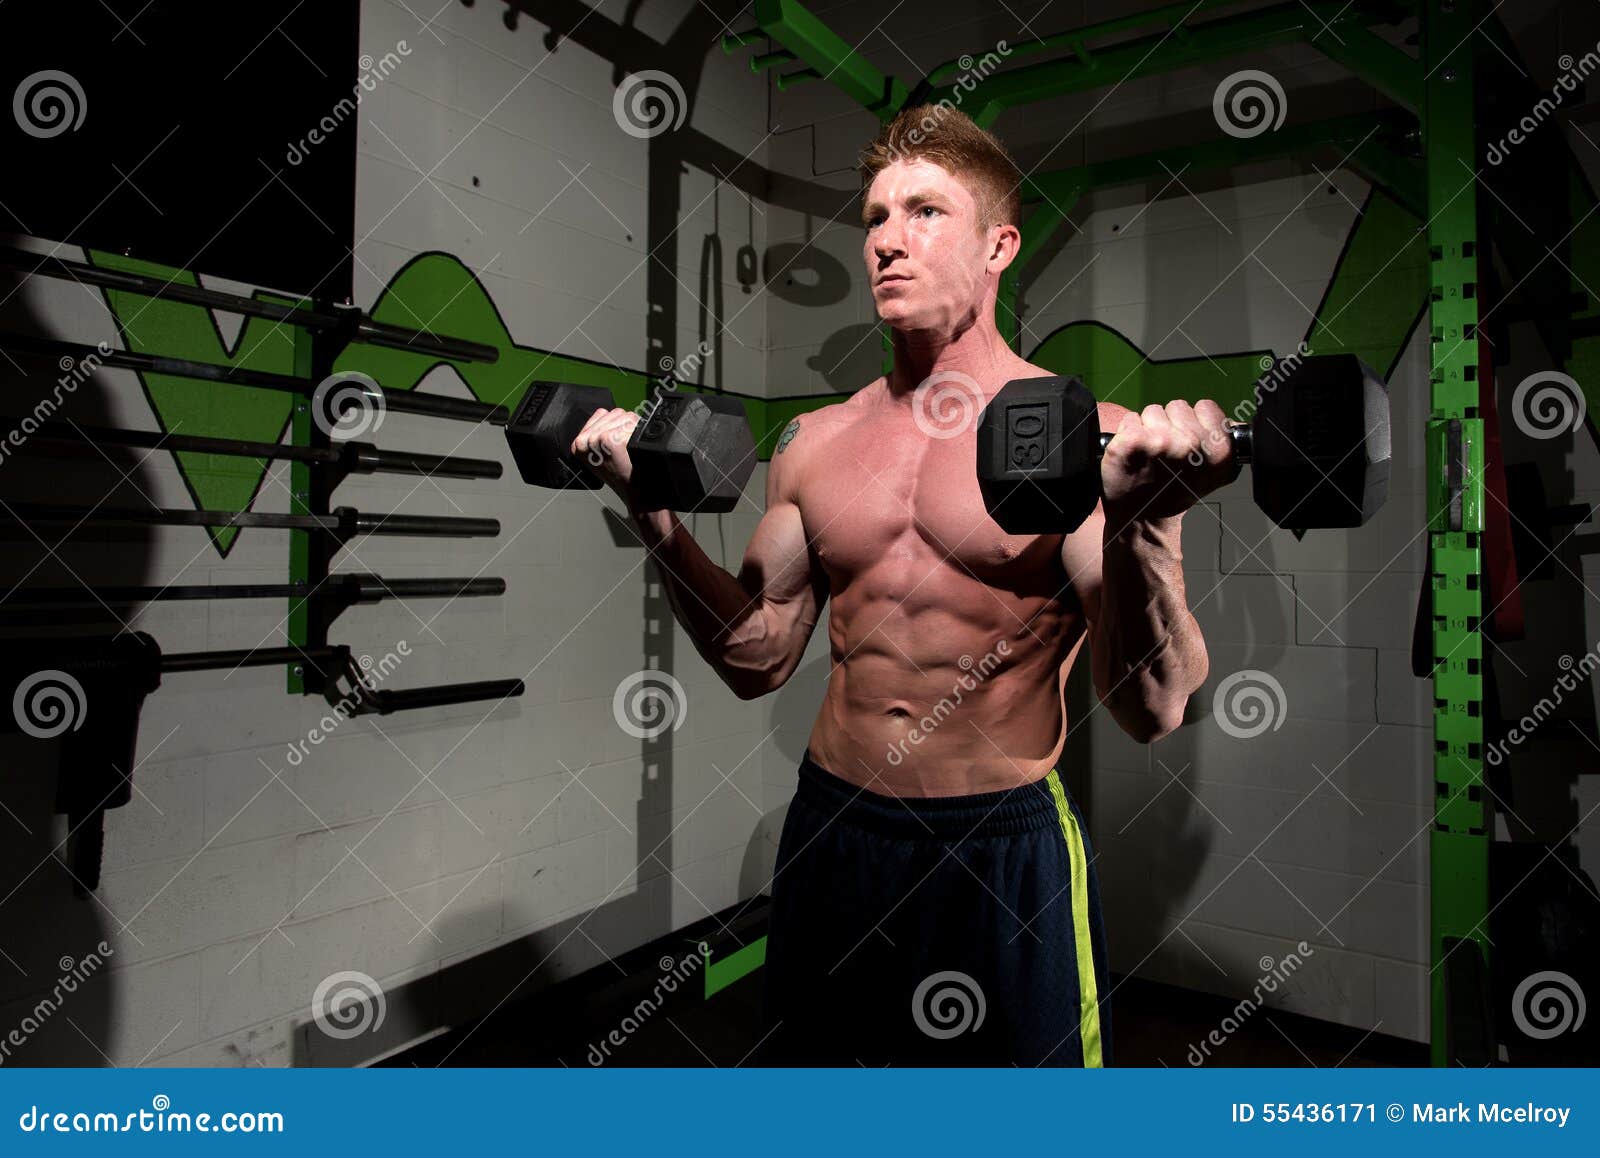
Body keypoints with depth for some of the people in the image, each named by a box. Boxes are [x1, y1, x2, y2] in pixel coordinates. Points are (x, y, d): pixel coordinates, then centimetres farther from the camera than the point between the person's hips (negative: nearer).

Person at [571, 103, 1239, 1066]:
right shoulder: (815, 442, 4)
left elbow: (1151, 710, -15)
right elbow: (759, 659, 6)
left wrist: (1138, 524, -31)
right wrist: (656, 510, -2)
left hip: (1007, 854, -3)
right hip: (832, 833, 4)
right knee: (812, 1053, 22)